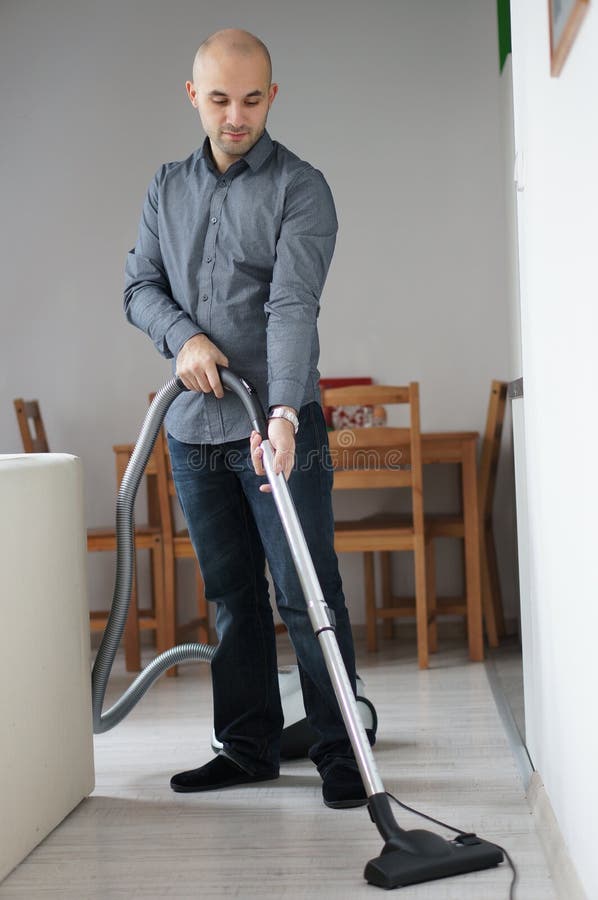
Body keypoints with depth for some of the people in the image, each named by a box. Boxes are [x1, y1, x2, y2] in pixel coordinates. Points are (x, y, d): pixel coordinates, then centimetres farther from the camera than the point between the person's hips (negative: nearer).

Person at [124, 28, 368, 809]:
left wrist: (284, 411, -31)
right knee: (232, 594, 12)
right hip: (194, 427, 5)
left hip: (277, 423, -5)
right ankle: (249, 746, 21)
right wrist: (183, 335, -9)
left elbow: (293, 305, -19)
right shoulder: (167, 189, 12)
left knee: (306, 593, -5)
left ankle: (341, 751, 4)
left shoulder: (301, 188, -6)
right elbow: (140, 285, 12)